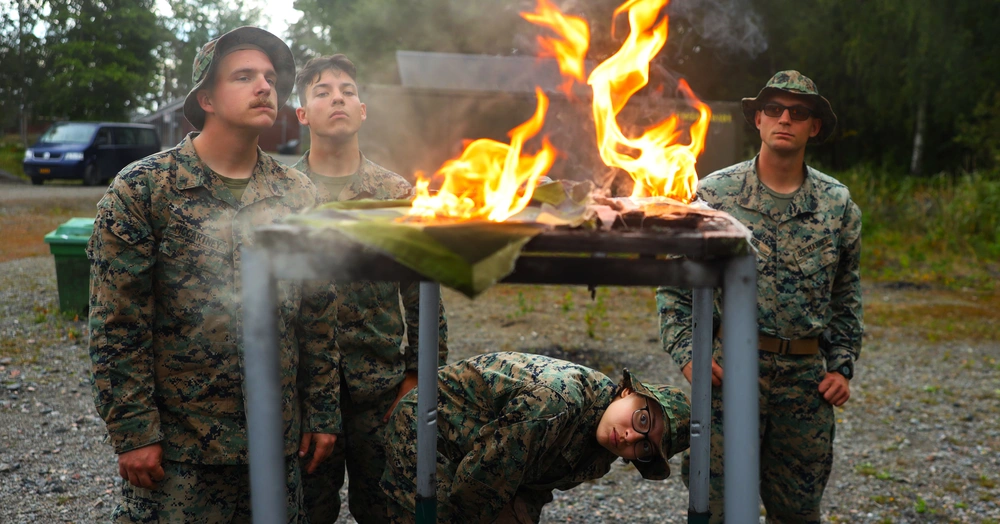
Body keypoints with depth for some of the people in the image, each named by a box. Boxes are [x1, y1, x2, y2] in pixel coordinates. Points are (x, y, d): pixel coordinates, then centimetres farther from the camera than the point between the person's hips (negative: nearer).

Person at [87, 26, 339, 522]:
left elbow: (317, 314, 9)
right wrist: (133, 432, -10)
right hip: (174, 449, -3)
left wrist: (322, 412, 8)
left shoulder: (299, 193, 5)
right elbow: (117, 326, -7)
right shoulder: (142, 188, -6)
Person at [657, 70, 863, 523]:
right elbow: (674, 282, 2)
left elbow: (846, 294, 15)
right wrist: (685, 351, -7)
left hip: (806, 376, 3)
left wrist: (842, 365, 9)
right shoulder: (714, 193, -2)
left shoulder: (838, 204, 6)